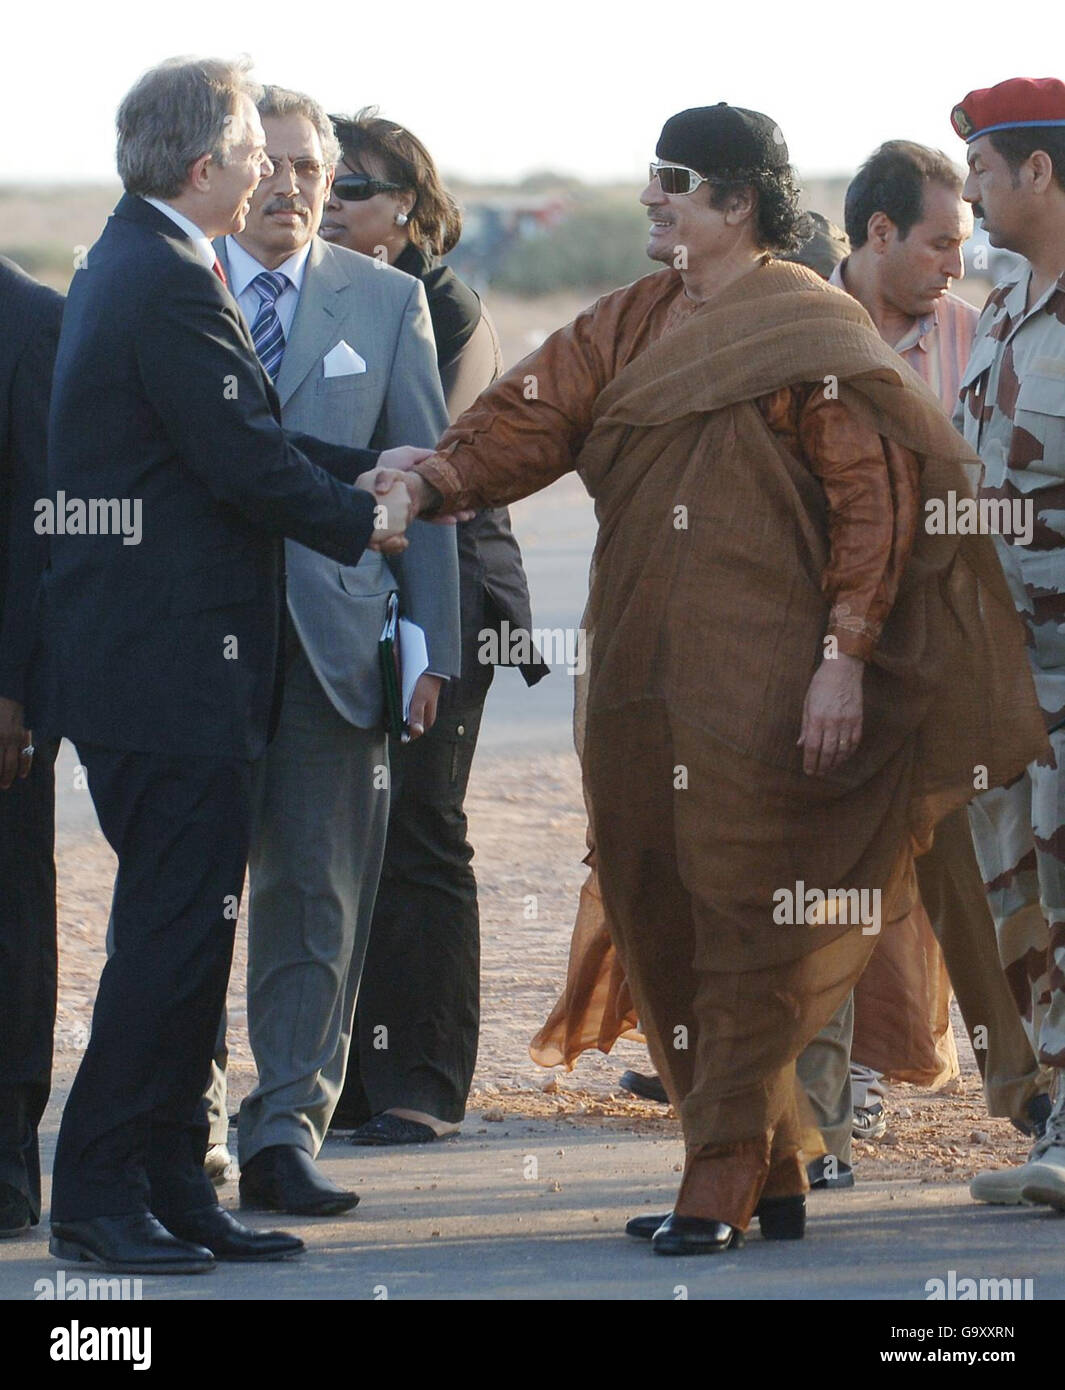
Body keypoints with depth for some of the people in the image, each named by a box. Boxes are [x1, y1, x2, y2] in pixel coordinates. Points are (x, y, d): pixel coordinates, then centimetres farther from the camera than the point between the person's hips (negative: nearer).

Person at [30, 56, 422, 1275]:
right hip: (169, 662, -11)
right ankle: (97, 1195, -5)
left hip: (142, 658, 11)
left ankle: (172, 1187, 17)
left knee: (184, 931, 13)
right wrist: (358, 522, -3)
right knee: (174, 933, -8)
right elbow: (241, 460, -19)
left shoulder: (127, 264, 16)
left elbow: (236, 438, 20)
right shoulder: (170, 285, -17)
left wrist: (359, 474, 13)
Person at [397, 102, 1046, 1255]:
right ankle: (770, 1174, 17)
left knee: (748, 929, -6)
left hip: (764, 687, -7)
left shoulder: (811, 332, -5)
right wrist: (437, 480, -14)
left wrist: (844, 655, -15)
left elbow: (872, 498, -9)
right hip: (642, 685, 7)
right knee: (662, 929, 8)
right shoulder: (629, 327, 15)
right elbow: (535, 413, 4)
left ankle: (723, 1175, -1)